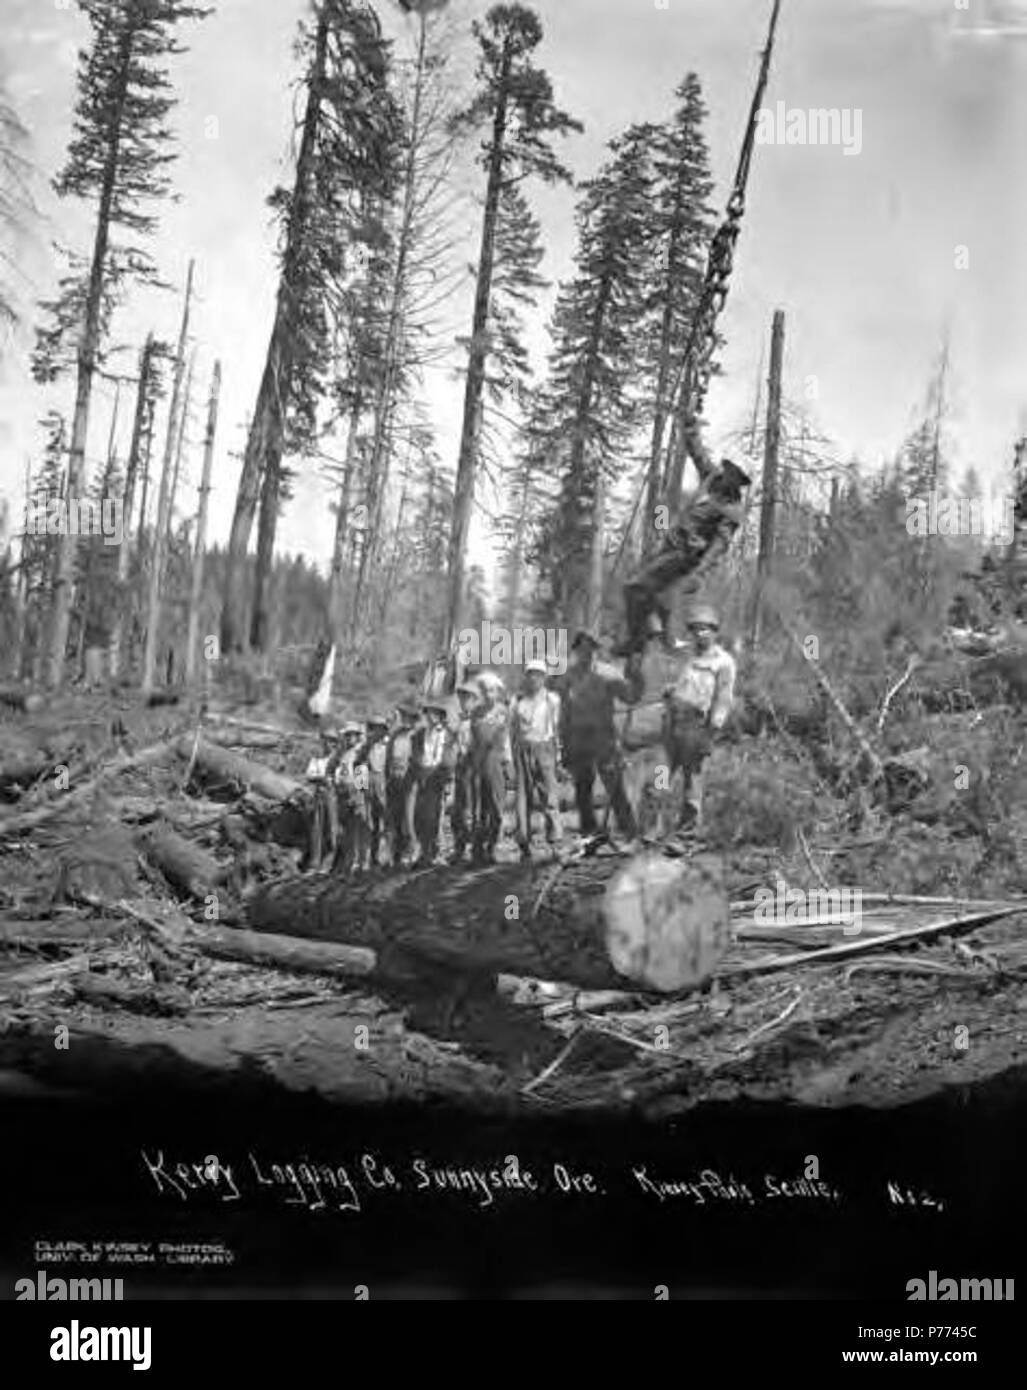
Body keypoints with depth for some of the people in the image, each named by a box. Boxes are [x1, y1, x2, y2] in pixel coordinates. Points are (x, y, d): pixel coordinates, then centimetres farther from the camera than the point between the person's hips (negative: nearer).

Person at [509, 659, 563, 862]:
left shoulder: (552, 699, 7)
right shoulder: (518, 700, 13)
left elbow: (557, 728, 5)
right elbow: (512, 729, 16)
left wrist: (557, 754, -1)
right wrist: (515, 756, 10)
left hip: (544, 749, -2)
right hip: (523, 749, 2)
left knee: (550, 797, -11)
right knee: (523, 798, 1)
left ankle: (556, 843, -12)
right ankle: (524, 846, 5)